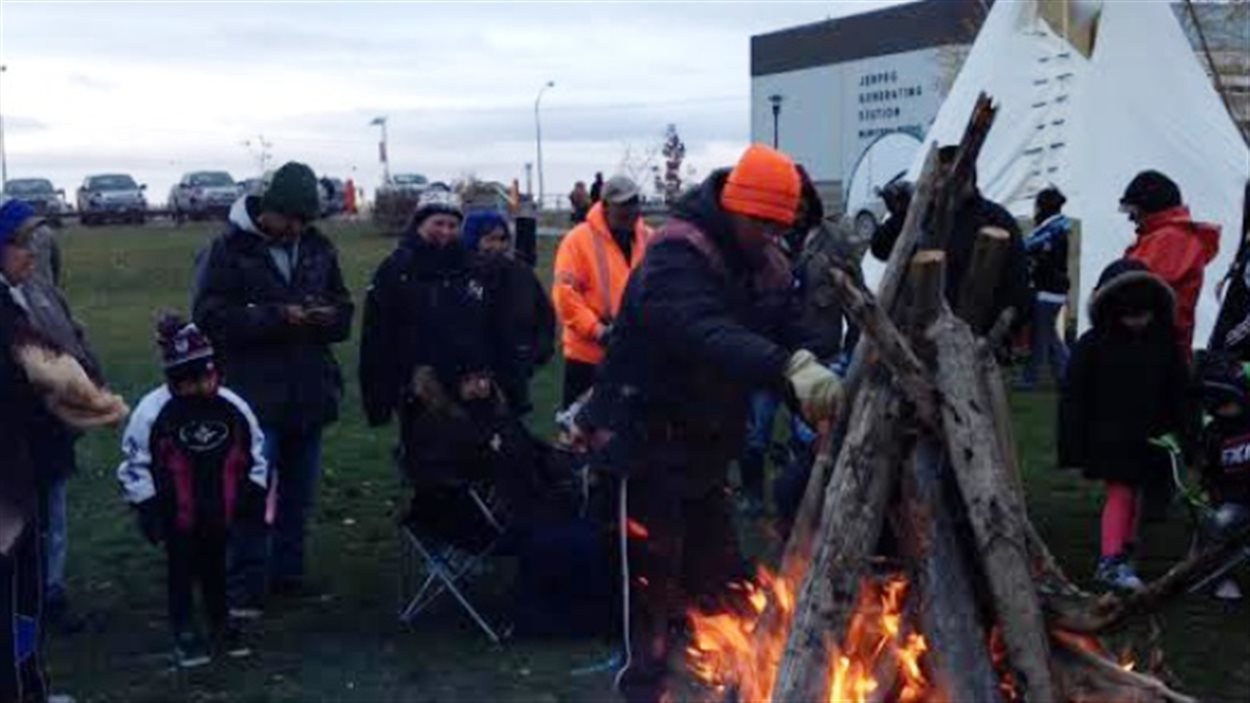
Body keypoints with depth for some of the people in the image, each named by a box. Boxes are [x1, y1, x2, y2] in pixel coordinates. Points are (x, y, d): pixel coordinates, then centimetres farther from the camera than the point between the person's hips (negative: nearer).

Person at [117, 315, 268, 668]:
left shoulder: (233, 407, -9)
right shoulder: (152, 411, -18)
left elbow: (255, 453, 4)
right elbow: (135, 463, -10)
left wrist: (256, 497, 2)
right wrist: (147, 510, -11)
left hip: (220, 509, 3)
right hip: (175, 511, -3)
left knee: (215, 565, 19)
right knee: (181, 569, 11)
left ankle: (221, 620, 35)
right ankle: (184, 630, 24)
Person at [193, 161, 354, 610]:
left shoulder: (318, 249, 9)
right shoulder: (230, 248, -6)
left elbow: (344, 313, 15)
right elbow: (211, 317, -12)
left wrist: (329, 316, -10)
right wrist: (277, 317, -21)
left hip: (310, 393, 5)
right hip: (254, 393, -5)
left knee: (299, 493, 13)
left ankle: (289, 575, 26)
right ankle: (244, 590, 6)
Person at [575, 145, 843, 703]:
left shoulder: (767, 265, 3)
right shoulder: (675, 256, -24)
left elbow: (788, 338, -2)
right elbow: (706, 335, -42)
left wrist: (817, 405, -21)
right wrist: (789, 369, -57)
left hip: (706, 442, 8)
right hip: (647, 437, -8)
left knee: (718, 568, 15)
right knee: (653, 569, 0)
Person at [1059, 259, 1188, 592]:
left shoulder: (1164, 344, 2)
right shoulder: (1093, 345, -9)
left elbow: (1178, 395, 10)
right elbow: (1074, 397, -7)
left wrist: (1180, 434, 8)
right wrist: (1075, 445, -9)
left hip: (1152, 439, 4)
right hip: (1111, 437, -4)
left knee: (1138, 495, 13)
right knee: (1120, 493, -10)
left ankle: (1123, 549, 26)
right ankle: (1111, 561, -11)